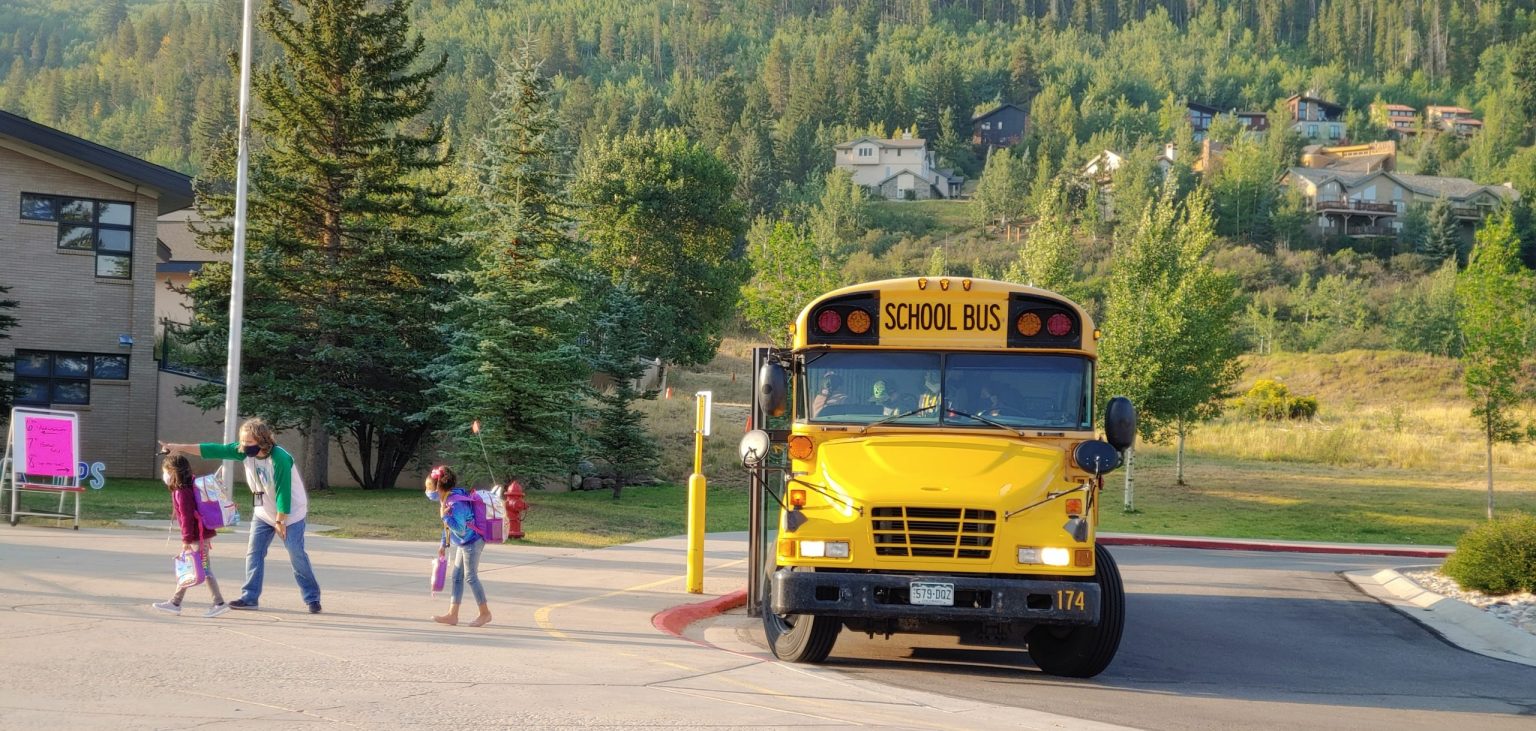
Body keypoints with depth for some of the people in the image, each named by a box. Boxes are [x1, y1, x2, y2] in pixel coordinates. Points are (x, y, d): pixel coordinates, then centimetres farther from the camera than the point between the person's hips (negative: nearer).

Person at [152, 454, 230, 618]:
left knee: (204, 569, -7)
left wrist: (187, 539, -20)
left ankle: (219, 603, -6)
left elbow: (187, 517, -22)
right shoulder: (188, 487, 13)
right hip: (199, 535, 11)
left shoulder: (182, 492, -18)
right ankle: (175, 603, 20)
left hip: (198, 536, -11)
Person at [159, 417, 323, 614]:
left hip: (290, 512, -7)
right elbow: (214, 450, -12)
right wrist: (180, 448, -15)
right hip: (264, 513, 7)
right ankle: (249, 597, 8)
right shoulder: (245, 452, -10)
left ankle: (312, 598, 1)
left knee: (297, 555, -8)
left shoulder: (280, 458, -29)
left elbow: (283, 491, -27)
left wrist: (280, 520, -23)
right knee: (253, 553, 2)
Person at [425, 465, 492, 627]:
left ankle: (485, 613, 11)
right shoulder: (447, 499, 3)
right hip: (463, 544, 10)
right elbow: (448, 526, 17)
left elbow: (459, 529, -30)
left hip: (471, 543, -10)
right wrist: (444, 545, 22)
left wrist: (445, 516, -30)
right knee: (457, 577, 11)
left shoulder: (456, 503, -27)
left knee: (470, 577, -1)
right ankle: (452, 615, 16)